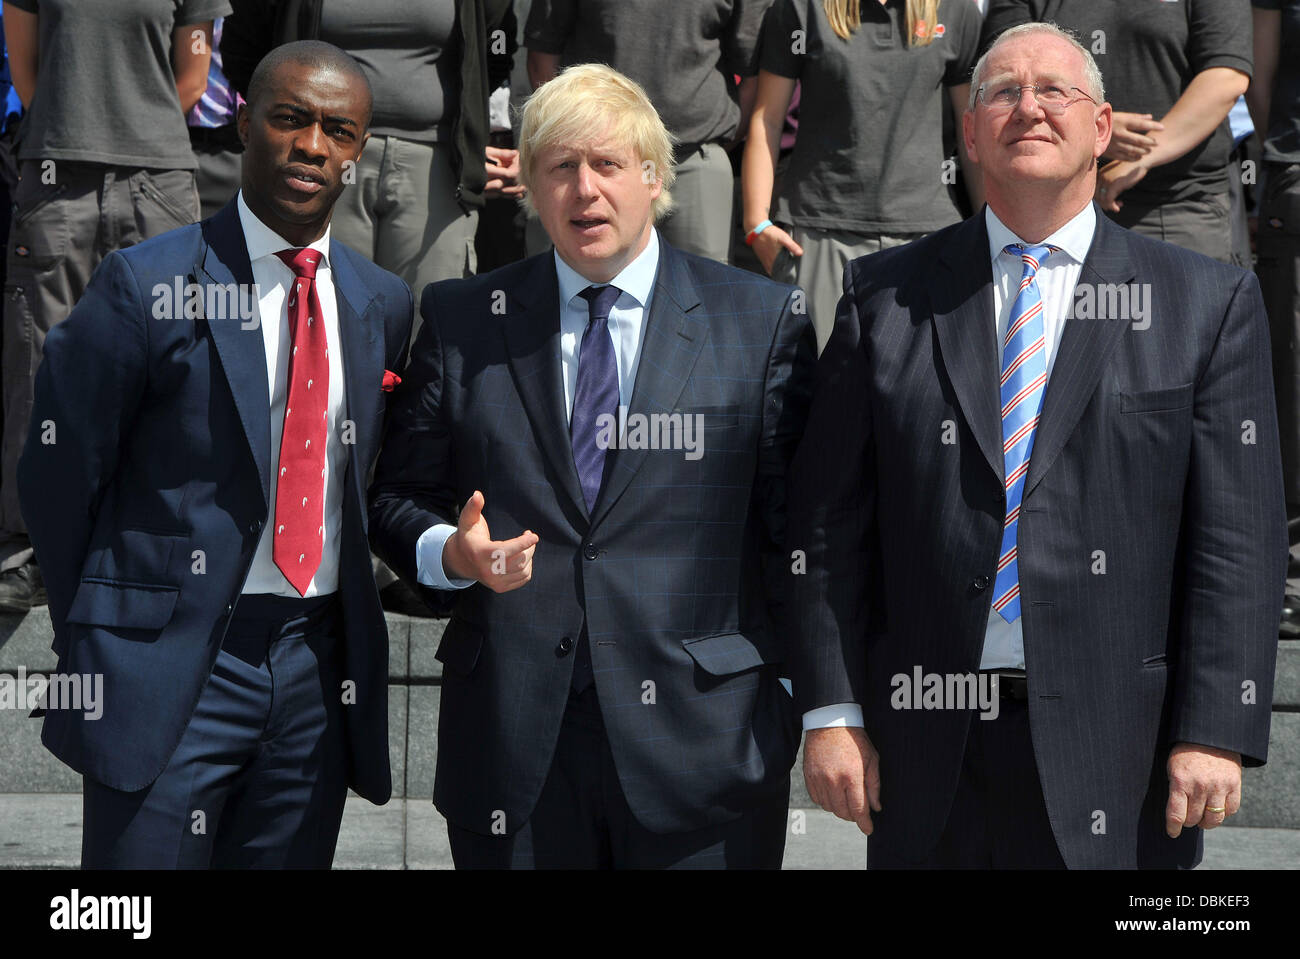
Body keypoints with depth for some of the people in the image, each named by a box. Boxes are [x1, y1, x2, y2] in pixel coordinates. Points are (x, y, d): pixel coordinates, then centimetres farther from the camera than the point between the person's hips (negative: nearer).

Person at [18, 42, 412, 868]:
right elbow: (56, 475, -2)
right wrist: (101, 644, 3)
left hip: (320, 667, 5)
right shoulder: (143, 283, -7)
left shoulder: (385, 304, 8)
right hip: (168, 669, -4)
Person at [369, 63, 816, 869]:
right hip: (511, 735, 2)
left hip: (702, 737, -1)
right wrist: (452, 553, -10)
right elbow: (398, 499, 11)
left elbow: (795, 524, 2)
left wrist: (799, 693, -2)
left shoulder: (763, 321, 4)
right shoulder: (461, 320, 9)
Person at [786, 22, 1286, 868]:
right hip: (925, 747, 1)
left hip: (1112, 747, -1)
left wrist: (1216, 732, -7)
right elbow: (831, 520, 4)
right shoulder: (886, 295, 6)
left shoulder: (1210, 302, 3)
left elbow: (1238, 537, -1)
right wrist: (831, 711, -2)